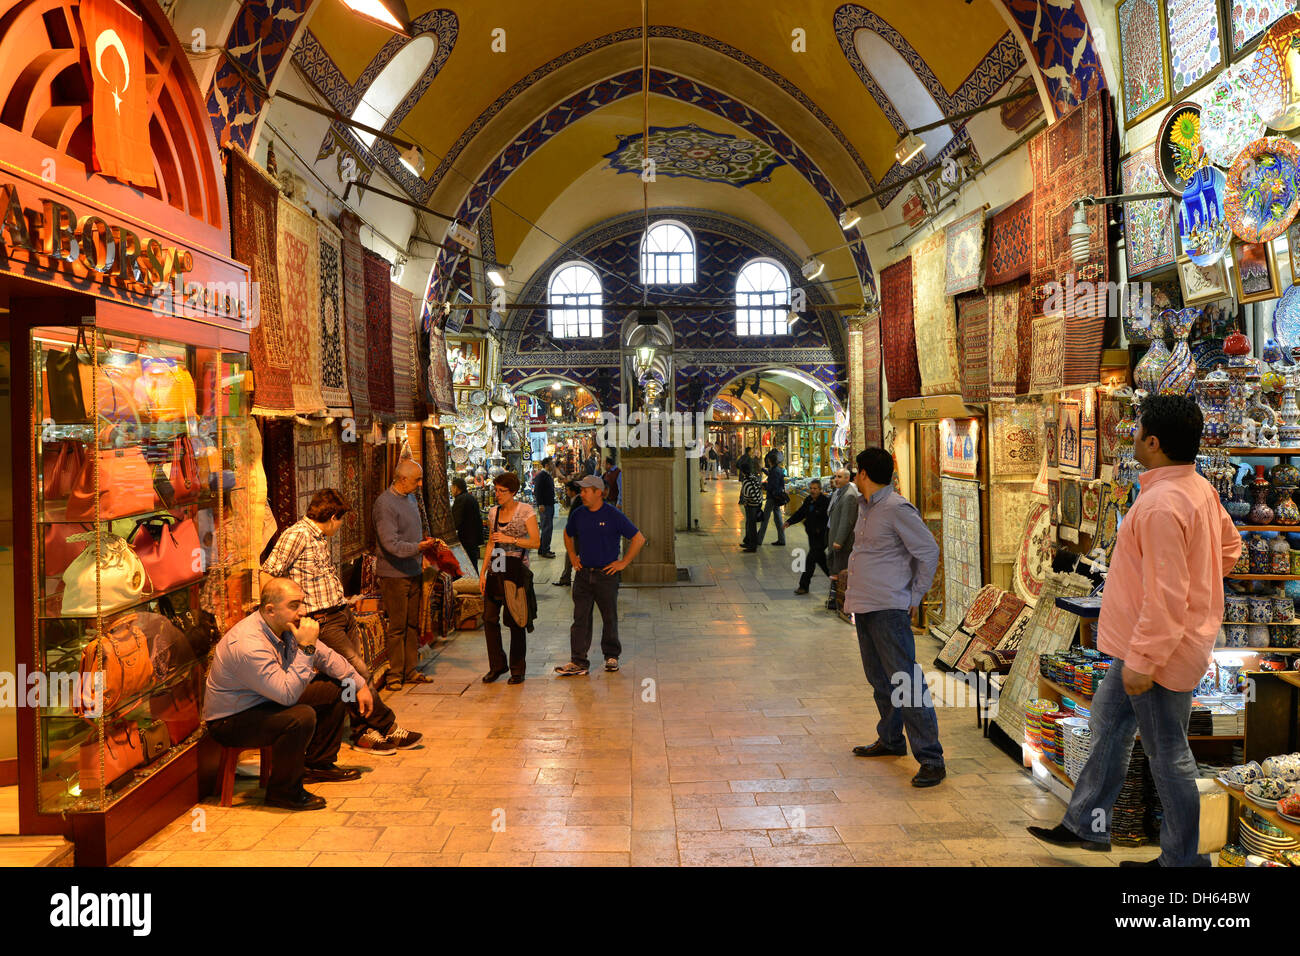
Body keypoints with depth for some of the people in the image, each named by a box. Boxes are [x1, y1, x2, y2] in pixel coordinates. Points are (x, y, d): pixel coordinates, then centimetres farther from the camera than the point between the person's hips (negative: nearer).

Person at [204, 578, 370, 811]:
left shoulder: (286, 626, -5)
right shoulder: (249, 646, -33)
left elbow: (326, 657, 9)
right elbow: (288, 694, -36)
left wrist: (359, 685, 7)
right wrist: (306, 648, -35)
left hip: (270, 700, 10)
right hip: (231, 721, -9)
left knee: (335, 689, 6)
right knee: (302, 717, -34)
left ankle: (318, 765, 18)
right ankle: (283, 791, -13)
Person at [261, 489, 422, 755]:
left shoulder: (322, 538, 17)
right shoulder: (296, 535, -12)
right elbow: (269, 572, -15)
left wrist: (345, 607, 18)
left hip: (342, 613, 9)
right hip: (322, 620, -9)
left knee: (358, 671, 5)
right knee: (357, 672, -9)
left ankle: (363, 733, 12)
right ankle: (389, 728, -1)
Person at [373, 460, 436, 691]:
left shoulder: (411, 498, 13)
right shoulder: (385, 503, -16)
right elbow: (390, 544, -23)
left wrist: (425, 542, 7)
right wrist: (418, 547, -30)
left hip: (413, 572, 8)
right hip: (394, 574, -8)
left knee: (413, 624, 12)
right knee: (397, 626, -2)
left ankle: (410, 671, 20)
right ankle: (394, 674, 7)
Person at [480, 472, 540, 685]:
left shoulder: (525, 511, -5)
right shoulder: (493, 512, 11)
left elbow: (536, 541, -10)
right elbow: (491, 544, 17)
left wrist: (511, 539, -20)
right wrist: (483, 572, 11)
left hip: (516, 569, -5)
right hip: (495, 569, 5)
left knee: (515, 620, -1)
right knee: (489, 617, 2)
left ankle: (517, 669, 11)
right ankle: (497, 665, 17)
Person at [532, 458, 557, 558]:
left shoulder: (548, 475, 17)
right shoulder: (541, 475, -13)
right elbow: (537, 490, -19)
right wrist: (540, 504, -23)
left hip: (550, 505, 10)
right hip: (544, 506, -10)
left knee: (548, 528, 12)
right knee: (546, 528, -9)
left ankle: (542, 550, 19)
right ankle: (544, 551, -6)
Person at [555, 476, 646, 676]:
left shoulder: (613, 516, -10)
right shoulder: (578, 514, 4)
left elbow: (639, 539, -7)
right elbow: (568, 534, 25)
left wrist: (624, 562, -8)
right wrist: (573, 557, 15)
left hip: (607, 575, -3)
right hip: (583, 574, 4)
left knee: (609, 618, 9)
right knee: (580, 618, 0)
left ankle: (611, 656, 26)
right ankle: (578, 662, 2)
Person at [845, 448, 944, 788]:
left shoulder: (897, 509, -14)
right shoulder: (865, 506, 14)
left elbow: (929, 552, -12)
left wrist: (913, 597, -8)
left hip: (888, 609, -9)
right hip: (865, 606, 9)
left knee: (906, 680, -10)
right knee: (880, 679, 19)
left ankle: (931, 758, -6)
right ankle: (890, 740, 33)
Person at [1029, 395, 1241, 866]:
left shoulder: (1161, 505, -28)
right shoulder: (1200, 487, 3)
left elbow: (1166, 597, -28)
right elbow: (1230, 544, 18)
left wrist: (1142, 660, -22)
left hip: (1162, 650, -10)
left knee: (1167, 755, 6)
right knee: (1108, 721, 21)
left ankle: (1181, 859, 24)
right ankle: (1087, 824, 34)